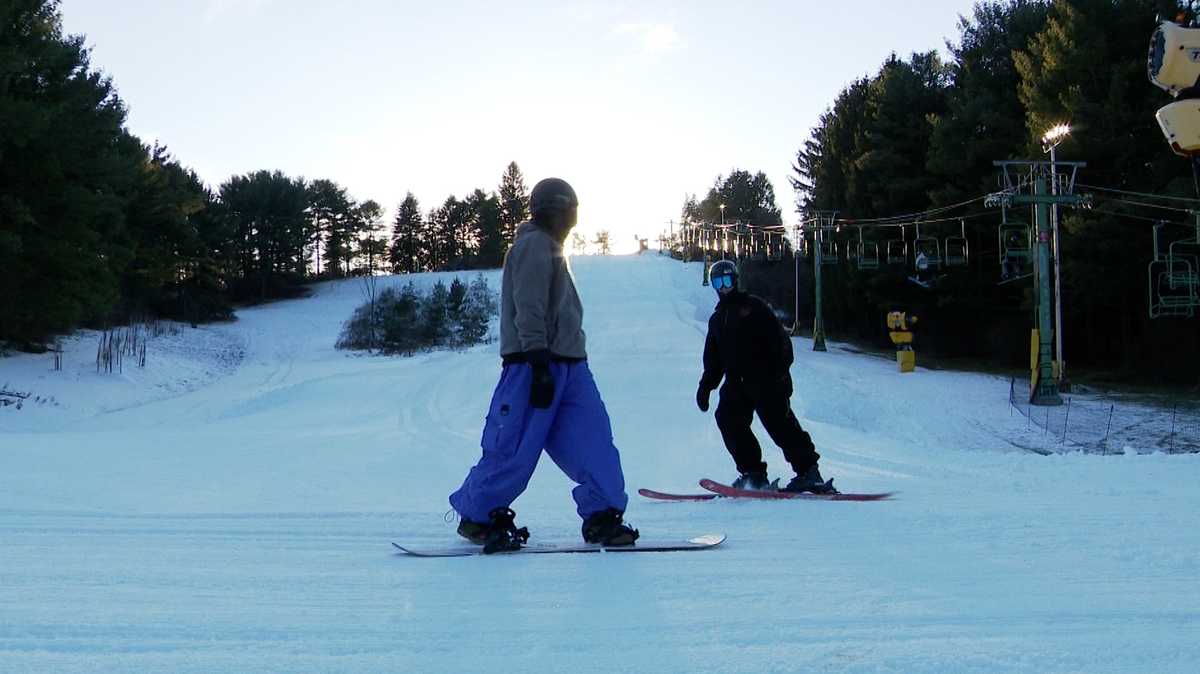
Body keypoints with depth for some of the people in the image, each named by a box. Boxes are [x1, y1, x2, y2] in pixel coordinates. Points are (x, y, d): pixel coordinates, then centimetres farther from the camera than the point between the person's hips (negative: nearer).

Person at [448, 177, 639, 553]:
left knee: (593, 439, -1)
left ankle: (602, 517, 0)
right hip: (536, 363, -10)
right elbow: (530, 310, -17)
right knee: (515, 449, -5)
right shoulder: (534, 245, -8)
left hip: (566, 364, 10)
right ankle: (475, 518, 9)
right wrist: (539, 363, -23)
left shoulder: (549, 247, 23)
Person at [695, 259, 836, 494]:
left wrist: (781, 369, -16)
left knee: (780, 424, -12)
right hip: (736, 383, 6)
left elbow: (779, 338, -5)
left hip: (766, 379, -6)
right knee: (727, 418, -11)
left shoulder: (754, 306, 3)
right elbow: (713, 359, 25)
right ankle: (753, 473, -6)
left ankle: (809, 472, -7)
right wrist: (706, 386, 15)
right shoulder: (717, 318, 23)